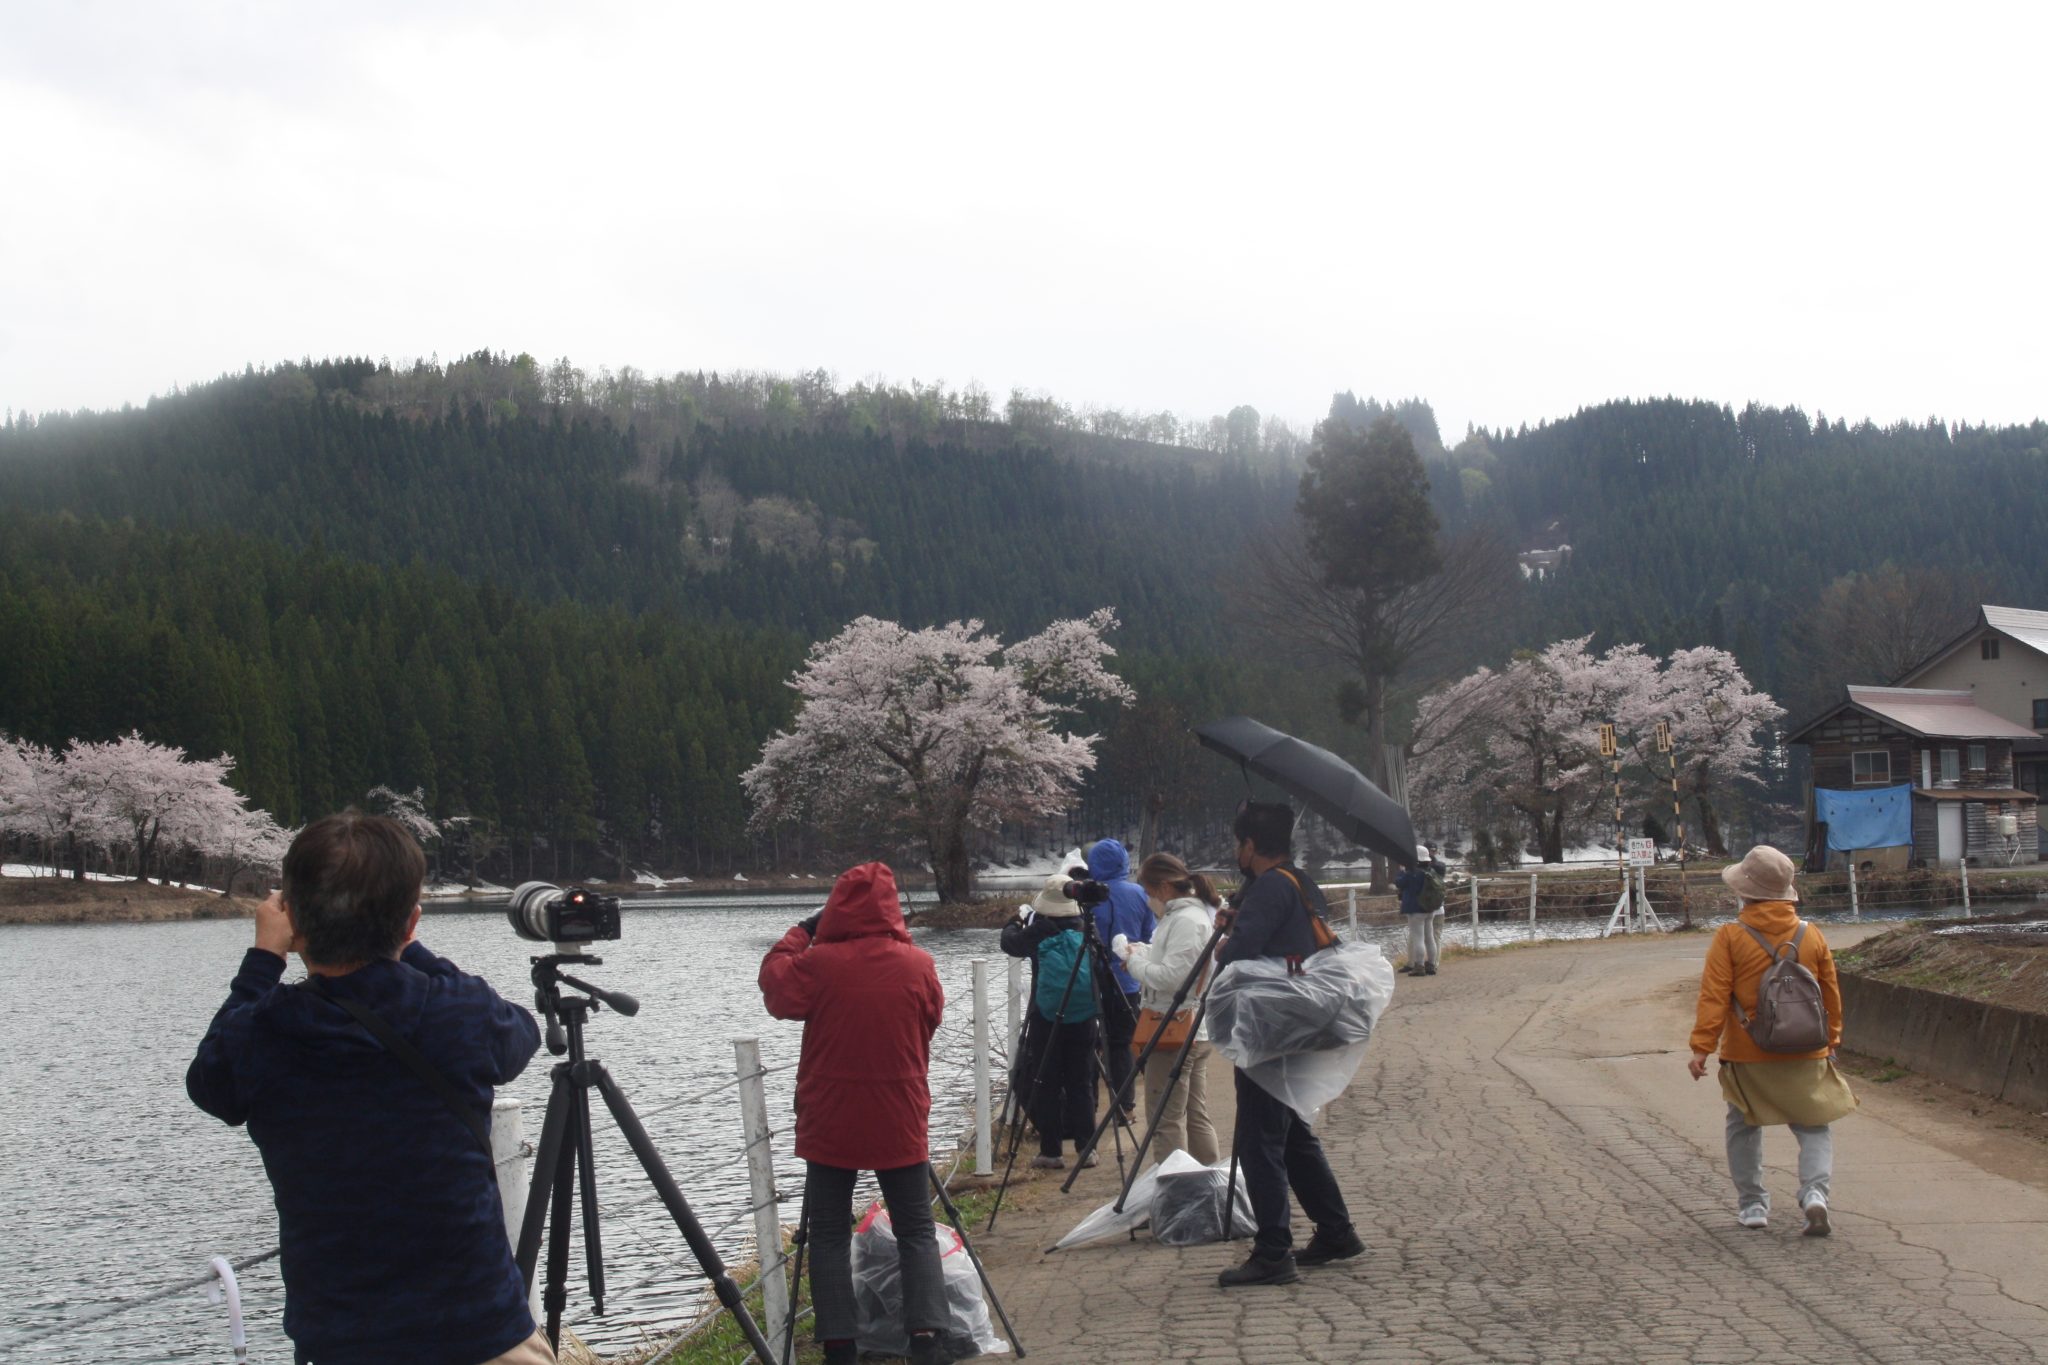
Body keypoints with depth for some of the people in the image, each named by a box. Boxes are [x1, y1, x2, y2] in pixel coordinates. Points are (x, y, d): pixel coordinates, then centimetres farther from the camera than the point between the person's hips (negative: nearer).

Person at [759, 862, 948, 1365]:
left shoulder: (818, 964, -12)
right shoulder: (917, 965, -6)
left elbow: (775, 988, 5)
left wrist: (800, 934, 13)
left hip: (829, 1125, -1)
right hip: (899, 1124, 1)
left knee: (829, 1233, 8)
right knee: (916, 1229, 10)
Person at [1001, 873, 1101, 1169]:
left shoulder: (1038, 933, -8)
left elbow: (1009, 943, 9)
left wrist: (1018, 920, 25)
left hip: (1046, 1021, -2)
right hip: (1083, 1020, 2)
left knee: (1046, 1085, 4)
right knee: (1081, 1084, 9)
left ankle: (1050, 1151, 4)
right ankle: (1086, 1148, 9)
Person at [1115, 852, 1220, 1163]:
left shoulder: (1187, 920, -18)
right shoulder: (1197, 913, 15)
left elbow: (1170, 976, -24)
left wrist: (1134, 960, -11)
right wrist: (1141, 953, 6)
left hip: (1175, 1031, -11)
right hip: (1193, 1029, 11)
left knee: (1166, 1117, -6)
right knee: (1196, 1114, 14)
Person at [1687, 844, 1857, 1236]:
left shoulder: (1729, 937, -9)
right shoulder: (1812, 935, 1)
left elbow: (1713, 998, -12)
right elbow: (1831, 995, 11)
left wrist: (1701, 1047, -11)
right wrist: (1832, 1039, 24)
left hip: (1747, 1056, -2)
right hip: (1806, 1056, 2)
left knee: (1744, 1127, 16)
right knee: (1813, 1128, 11)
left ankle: (1752, 1205, 18)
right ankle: (1815, 1194, -10)